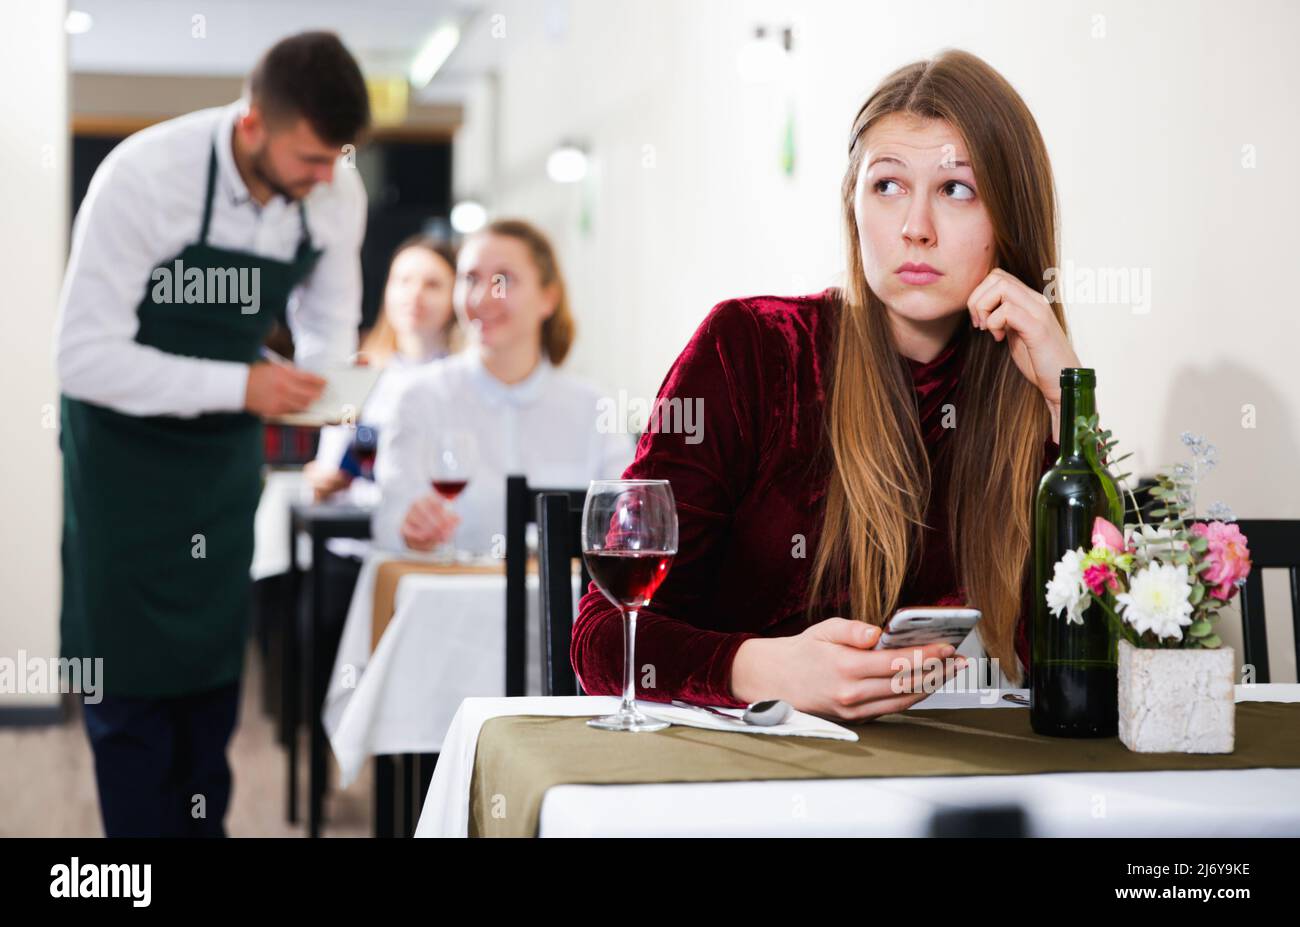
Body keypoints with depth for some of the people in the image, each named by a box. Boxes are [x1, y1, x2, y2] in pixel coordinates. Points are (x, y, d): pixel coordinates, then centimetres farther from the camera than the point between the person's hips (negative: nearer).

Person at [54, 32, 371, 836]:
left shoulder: (337, 192, -14)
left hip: (225, 440, 5)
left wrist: (323, 379, -21)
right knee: (132, 669, -3)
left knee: (216, 656, 11)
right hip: (126, 438, -5)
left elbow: (329, 327, 3)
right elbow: (85, 356, -29)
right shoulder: (146, 177, -29)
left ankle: (205, 823, 23)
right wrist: (241, 385, -35)